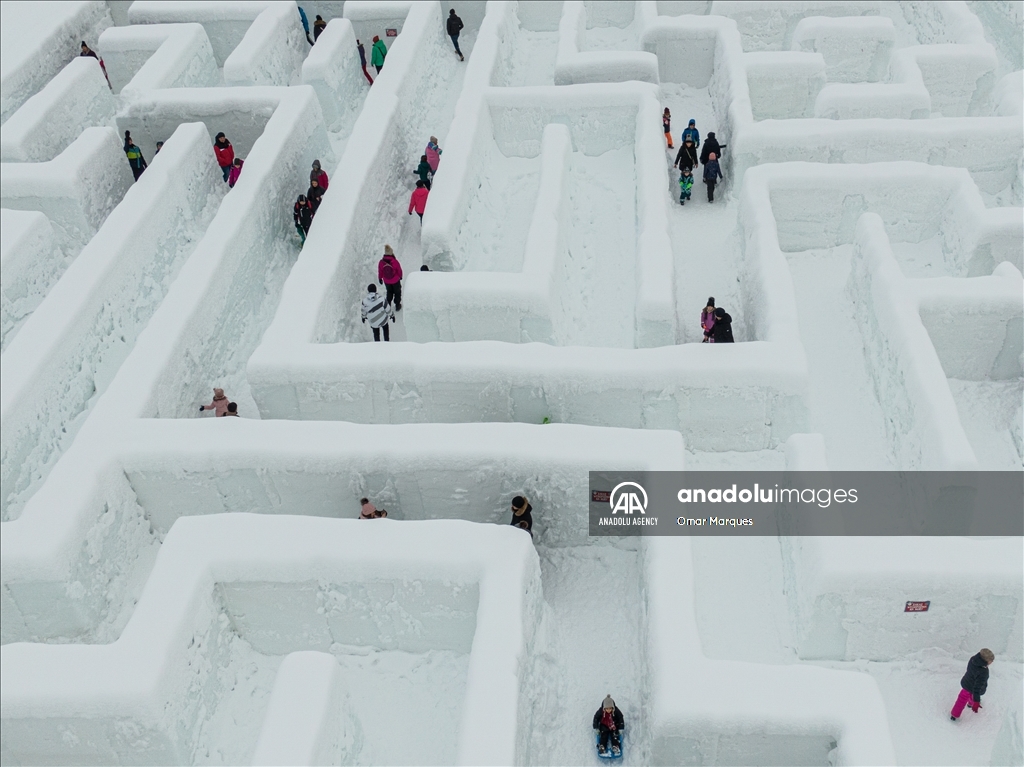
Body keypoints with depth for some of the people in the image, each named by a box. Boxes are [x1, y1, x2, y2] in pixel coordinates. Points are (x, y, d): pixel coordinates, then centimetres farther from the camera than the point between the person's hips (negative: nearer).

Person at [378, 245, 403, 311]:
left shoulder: (381, 262, -24)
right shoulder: (395, 262, -30)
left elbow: (380, 271, -9)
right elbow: (399, 270, -14)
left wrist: (380, 278, 11)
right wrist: (400, 276, 8)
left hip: (386, 281, 2)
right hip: (395, 280, -2)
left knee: (389, 292, 29)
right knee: (397, 292, 23)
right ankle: (397, 306, 36)